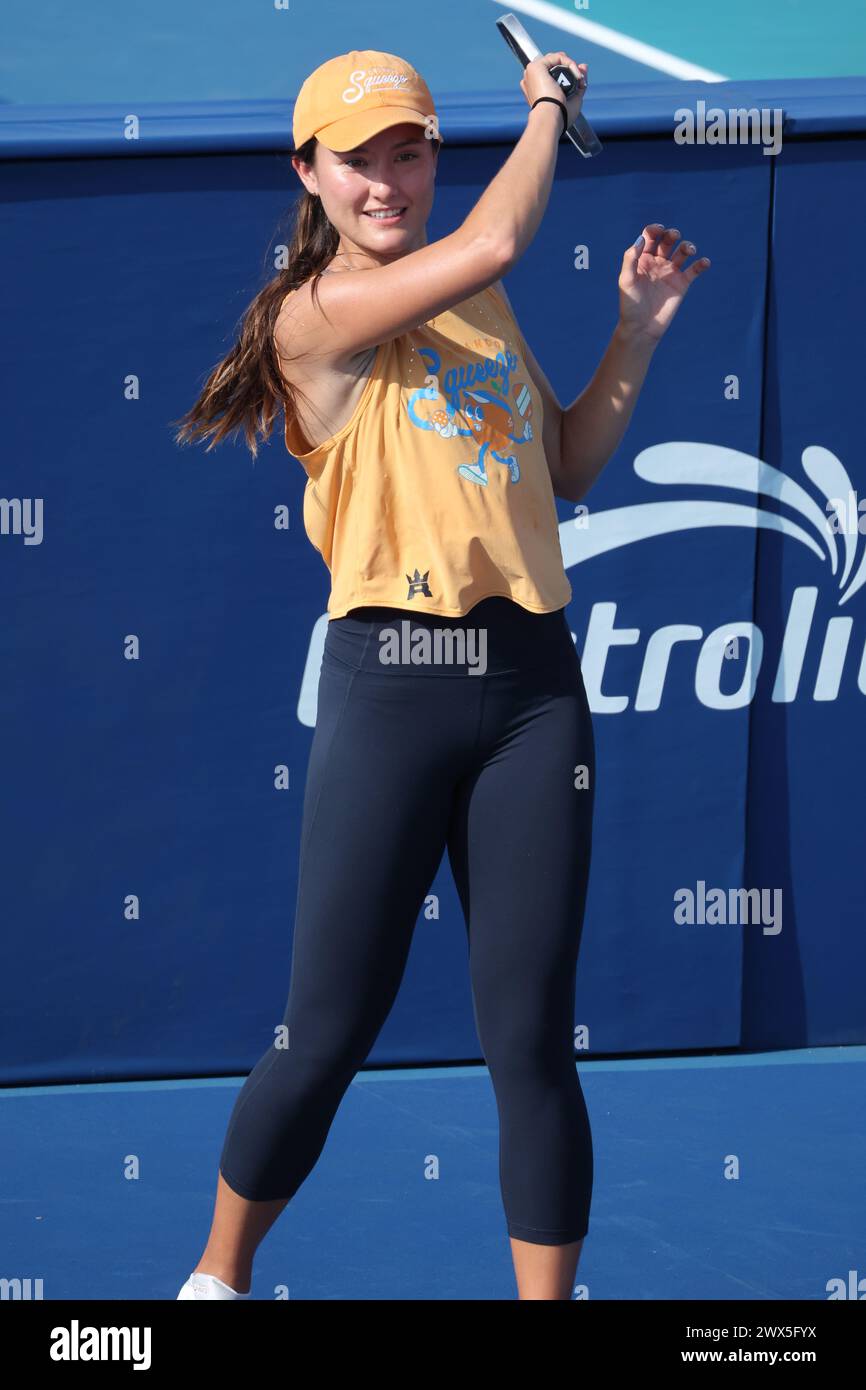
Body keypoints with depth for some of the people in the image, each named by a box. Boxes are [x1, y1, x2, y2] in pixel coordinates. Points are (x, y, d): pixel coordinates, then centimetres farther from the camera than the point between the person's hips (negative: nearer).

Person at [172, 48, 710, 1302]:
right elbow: (495, 239, -17)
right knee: (328, 1036, 1)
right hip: (394, 682, -5)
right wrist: (549, 106, -1)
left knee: (531, 1041, 2)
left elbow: (567, 469, 23)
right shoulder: (313, 316, -6)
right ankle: (216, 1278, 22)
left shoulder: (483, 307, 15)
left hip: (533, 684, 5)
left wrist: (638, 331, 13)